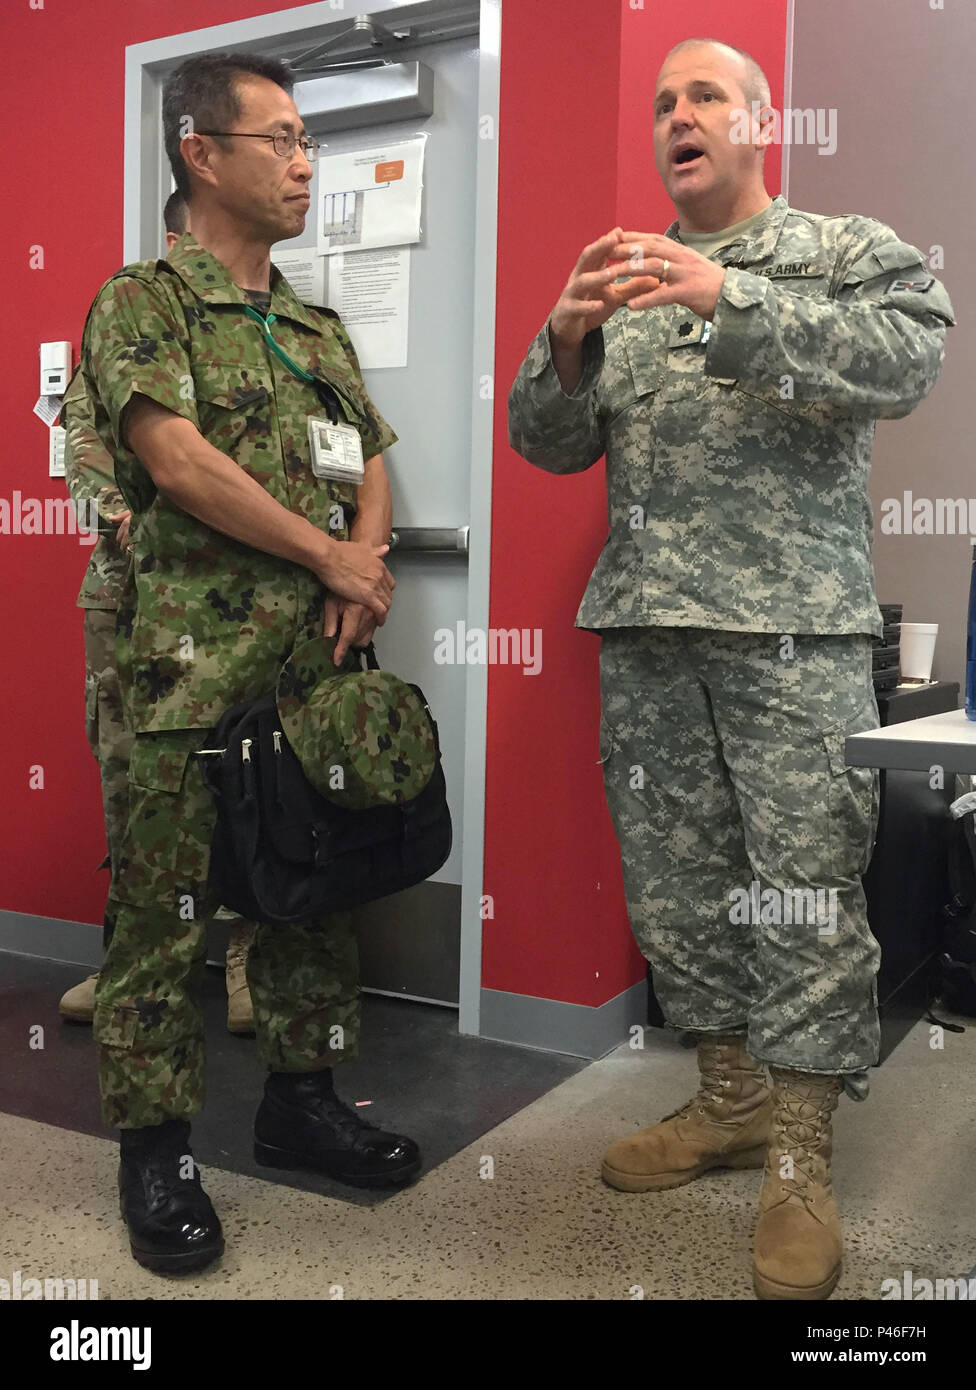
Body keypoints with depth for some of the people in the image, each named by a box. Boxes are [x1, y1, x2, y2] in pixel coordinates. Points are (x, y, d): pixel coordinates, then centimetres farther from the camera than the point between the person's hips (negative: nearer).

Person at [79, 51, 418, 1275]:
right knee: (164, 911, 0)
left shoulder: (319, 328, 19)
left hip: (321, 661, 7)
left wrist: (369, 555, -5)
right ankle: (154, 1149, 14)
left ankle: (301, 1099, 28)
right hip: (193, 668, -6)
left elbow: (371, 470, 18)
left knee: (317, 889, 13)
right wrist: (333, 557, -11)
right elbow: (178, 459, -15)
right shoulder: (142, 300, -2)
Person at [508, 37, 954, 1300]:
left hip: (793, 624, -4)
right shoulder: (626, 279, 19)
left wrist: (731, 299, -21)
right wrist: (567, 341, -7)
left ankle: (800, 1159, 9)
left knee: (804, 886, -4)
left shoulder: (850, 250, 8)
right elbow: (549, 443, 13)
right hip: (644, 626, 5)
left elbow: (908, 359, -13)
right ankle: (731, 1100, 24)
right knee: (672, 878, 8)